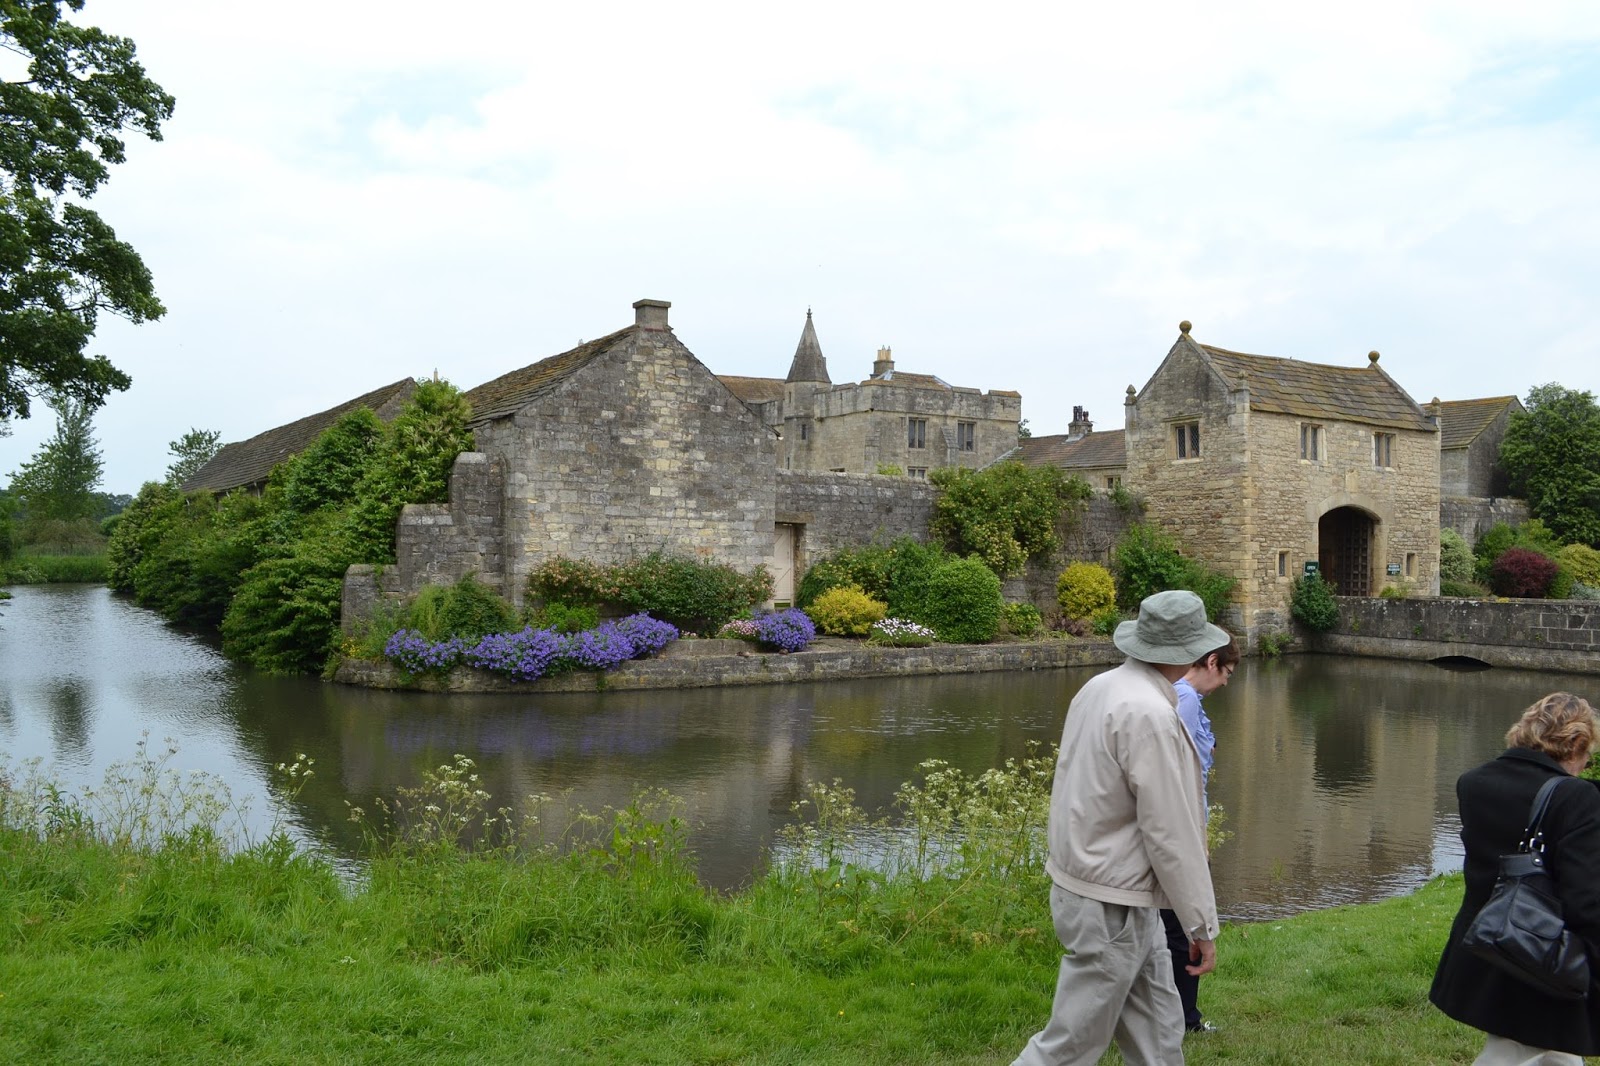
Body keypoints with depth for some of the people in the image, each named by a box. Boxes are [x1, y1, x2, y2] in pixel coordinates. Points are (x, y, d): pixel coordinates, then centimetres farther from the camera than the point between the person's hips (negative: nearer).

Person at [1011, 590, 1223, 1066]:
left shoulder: (1099, 688, 4)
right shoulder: (1150, 714, -23)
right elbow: (1170, 833, -21)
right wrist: (1203, 925, -13)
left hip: (1083, 880, 9)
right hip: (1111, 907, -9)